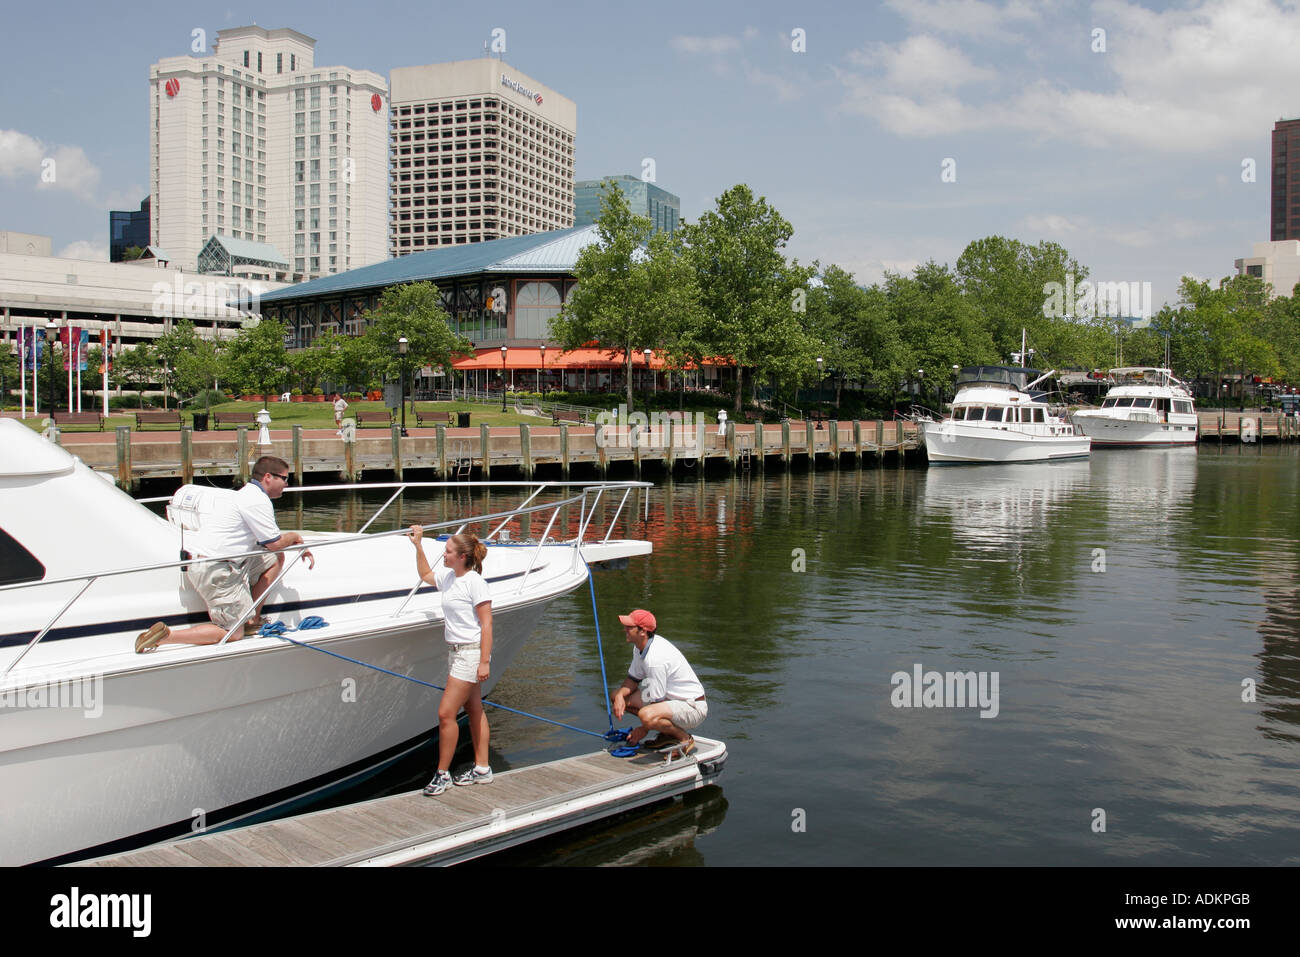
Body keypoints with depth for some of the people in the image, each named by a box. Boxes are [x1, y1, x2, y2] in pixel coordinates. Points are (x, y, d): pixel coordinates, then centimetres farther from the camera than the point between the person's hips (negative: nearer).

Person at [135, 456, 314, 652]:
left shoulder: (250, 495, 19)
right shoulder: (257, 500, -14)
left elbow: (268, 539, 26)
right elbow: (275, 543, -12)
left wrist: (300, 547, 18)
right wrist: (295, 537, 9)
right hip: (215, 570, -10)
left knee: (276, 559, 15)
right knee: (234, 634, -7)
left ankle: (252, 620, 14)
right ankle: (165, 635, -13)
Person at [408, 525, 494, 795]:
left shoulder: (474, 582, -17)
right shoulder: (448, 577, 7)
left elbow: (486, 624, -17)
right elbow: (425, 574, 30)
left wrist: (484, 661, -20)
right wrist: (418, 545, 18)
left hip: (471, 653, -9)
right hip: (456, 651, 9)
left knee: (446, 713, -8)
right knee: (474, 710, 14)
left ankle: (442, 774, 2)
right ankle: (482, 769, 22)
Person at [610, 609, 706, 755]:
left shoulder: (656, 658, -29)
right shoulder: (640, 647, 1)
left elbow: (657, 701, -24)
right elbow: (633, 678, 13)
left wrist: (643, 731, -13)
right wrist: (620, 695, -8)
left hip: (692, 706, -10)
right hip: (669, 698, 10)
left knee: (646, 715, -38)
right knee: (617, 696, 5)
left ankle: (683, 737, -8)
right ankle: (667, 733, 9)